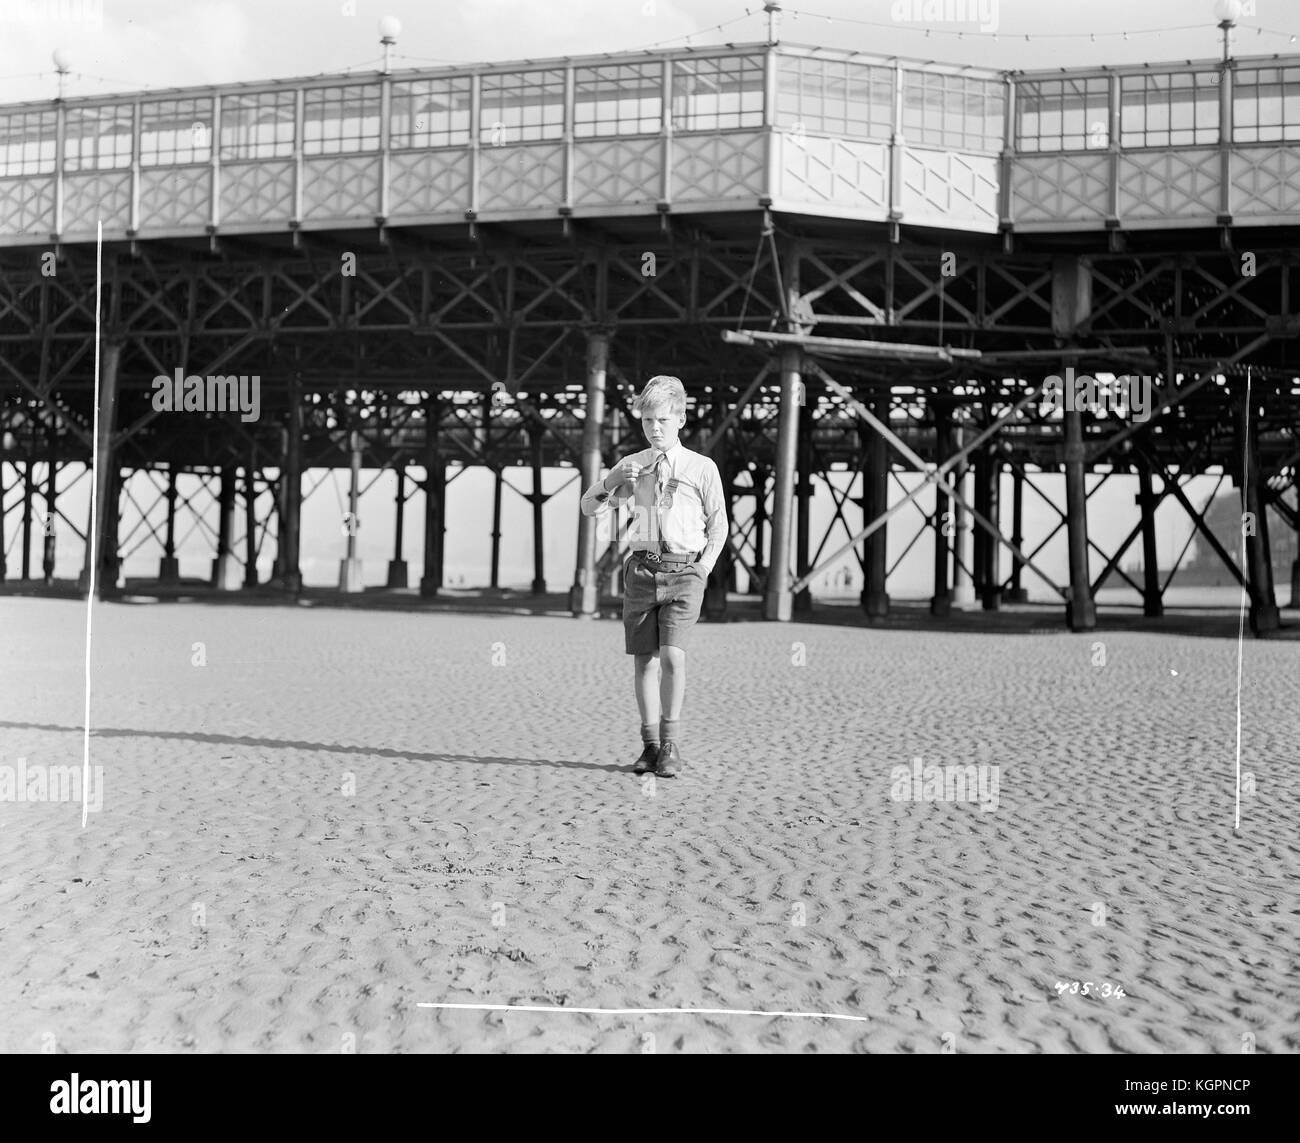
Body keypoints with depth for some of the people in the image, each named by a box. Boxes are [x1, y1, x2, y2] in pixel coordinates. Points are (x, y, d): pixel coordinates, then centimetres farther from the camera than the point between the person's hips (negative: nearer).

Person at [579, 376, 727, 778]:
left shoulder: (701, 468, 3)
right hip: (642, 567, 3)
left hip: (683, 570, -3)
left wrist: (705, 565, -3)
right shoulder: (632, 465, 11)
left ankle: (671, 745, -7)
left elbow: (718, 522, 9)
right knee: (643, 658, 4)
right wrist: (612, 480, -8)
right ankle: (650, 744, 13)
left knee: (672, 654, -16)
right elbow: (590, 507, 11)